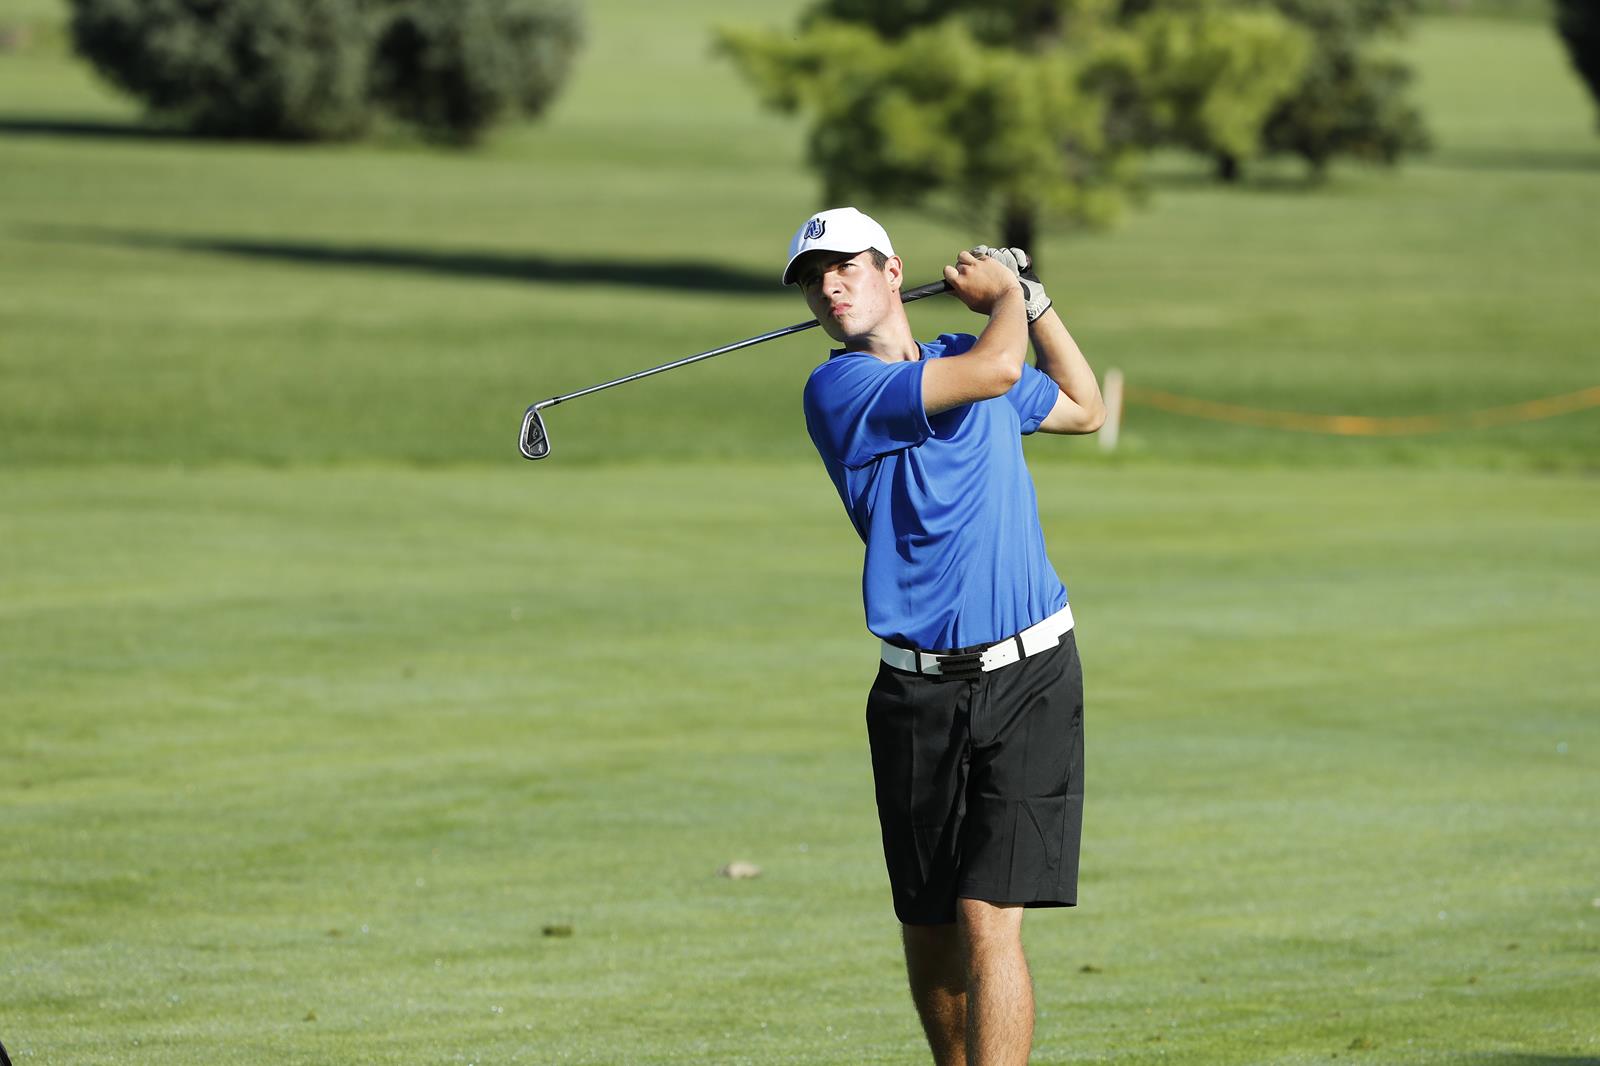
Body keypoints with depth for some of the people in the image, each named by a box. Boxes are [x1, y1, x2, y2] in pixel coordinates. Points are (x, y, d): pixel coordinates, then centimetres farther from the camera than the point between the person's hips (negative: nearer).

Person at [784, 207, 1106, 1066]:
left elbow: (1084, 411, 31)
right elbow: (996, 371, -18)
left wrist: (1030, 300, 22)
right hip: (919, 694, -1)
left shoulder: (962, 356, 12)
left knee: (988, 922, -11)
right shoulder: (839, 390, -6)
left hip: (1028, 679, 1)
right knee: (928, 932, 9)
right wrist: (1005, 298, 2)